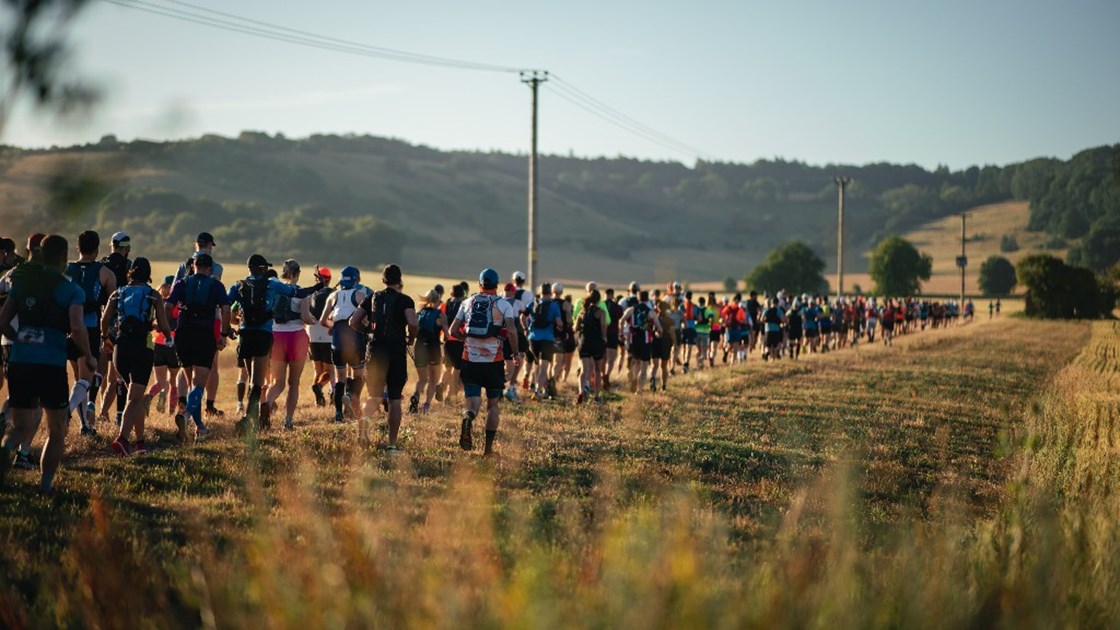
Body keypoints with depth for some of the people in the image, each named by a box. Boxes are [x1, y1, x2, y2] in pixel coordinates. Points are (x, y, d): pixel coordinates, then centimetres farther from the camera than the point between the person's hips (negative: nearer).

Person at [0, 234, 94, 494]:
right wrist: (89, 357, -1)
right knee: (57, 430, 15)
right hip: (52, 365, -3)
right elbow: (77, 328, -16)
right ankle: (46, 483, 10)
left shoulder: (21, 283, 11)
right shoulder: (72, 290, -4)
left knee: (22, 426, 12)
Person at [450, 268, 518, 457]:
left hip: (470, 360, 1)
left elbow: (453, 331, 6)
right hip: (493, 361, -1)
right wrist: (516, 353, -3)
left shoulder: (468, 303, 8)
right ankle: (488, 448, 12)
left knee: (474, 403, 2)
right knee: (493, 404, 13)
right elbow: (512, 331, -14)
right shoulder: (504, 305, -1)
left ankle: (468, 419, -34)